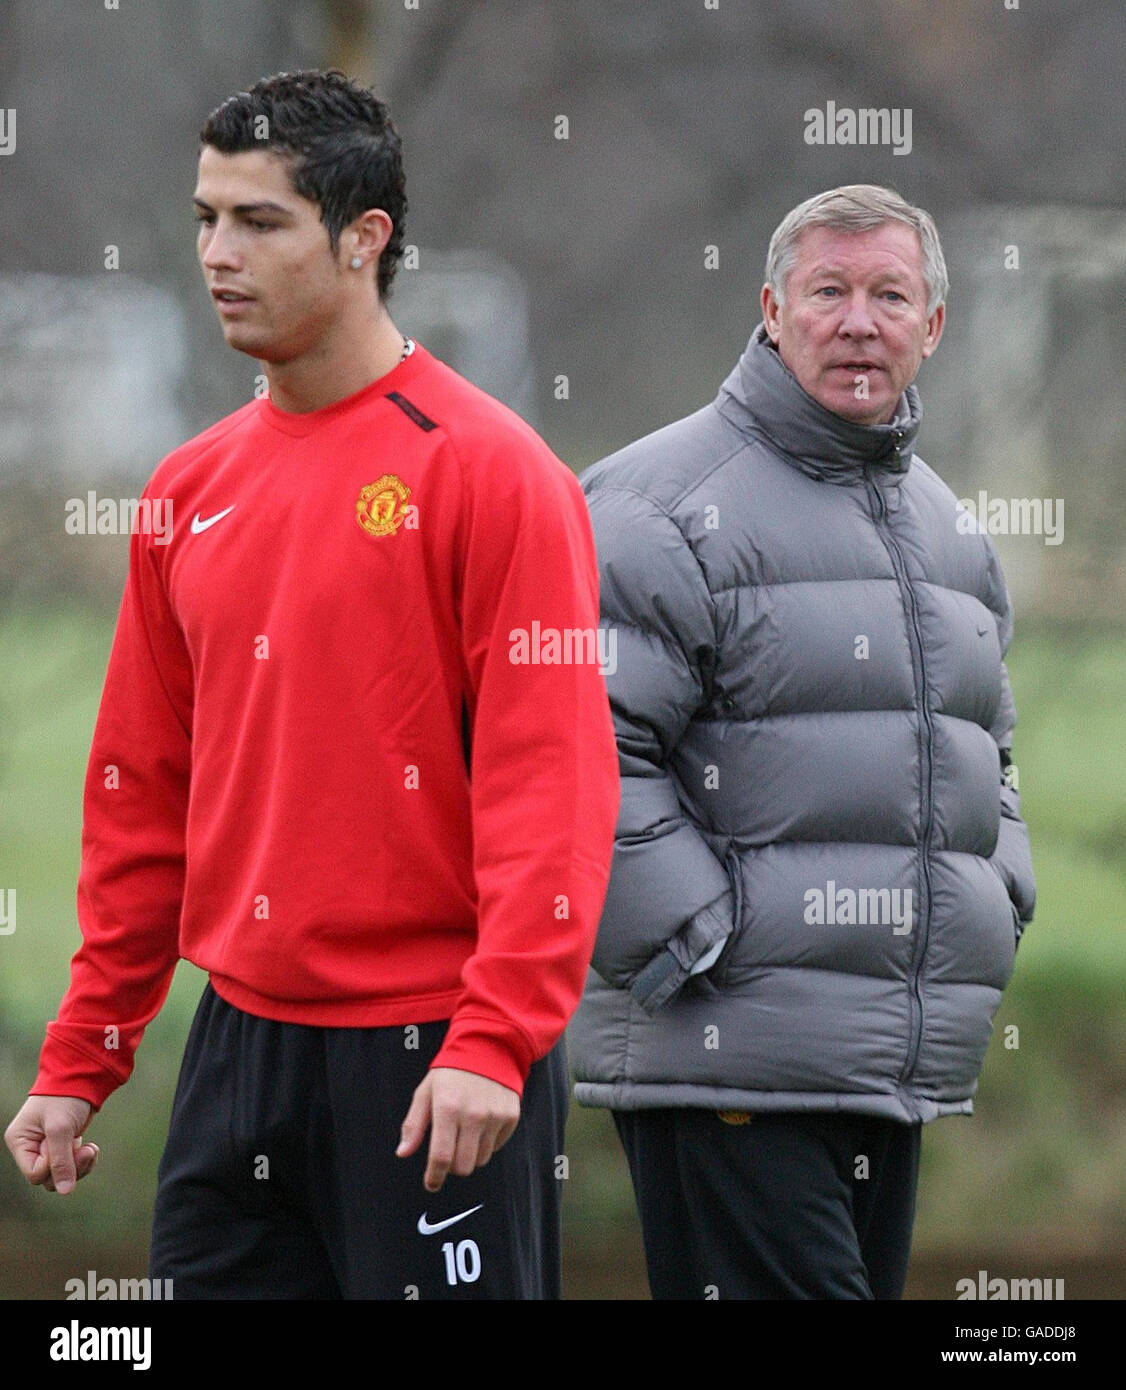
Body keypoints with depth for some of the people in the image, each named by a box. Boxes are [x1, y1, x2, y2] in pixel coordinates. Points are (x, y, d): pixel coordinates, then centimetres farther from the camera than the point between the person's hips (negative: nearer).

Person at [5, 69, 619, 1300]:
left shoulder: (487, 470, -7)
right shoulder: (192, 489, 12)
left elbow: (548, 781, -13)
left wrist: (493, 1040, -22)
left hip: (427, 1057, -6)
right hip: (240, 1047, 6)